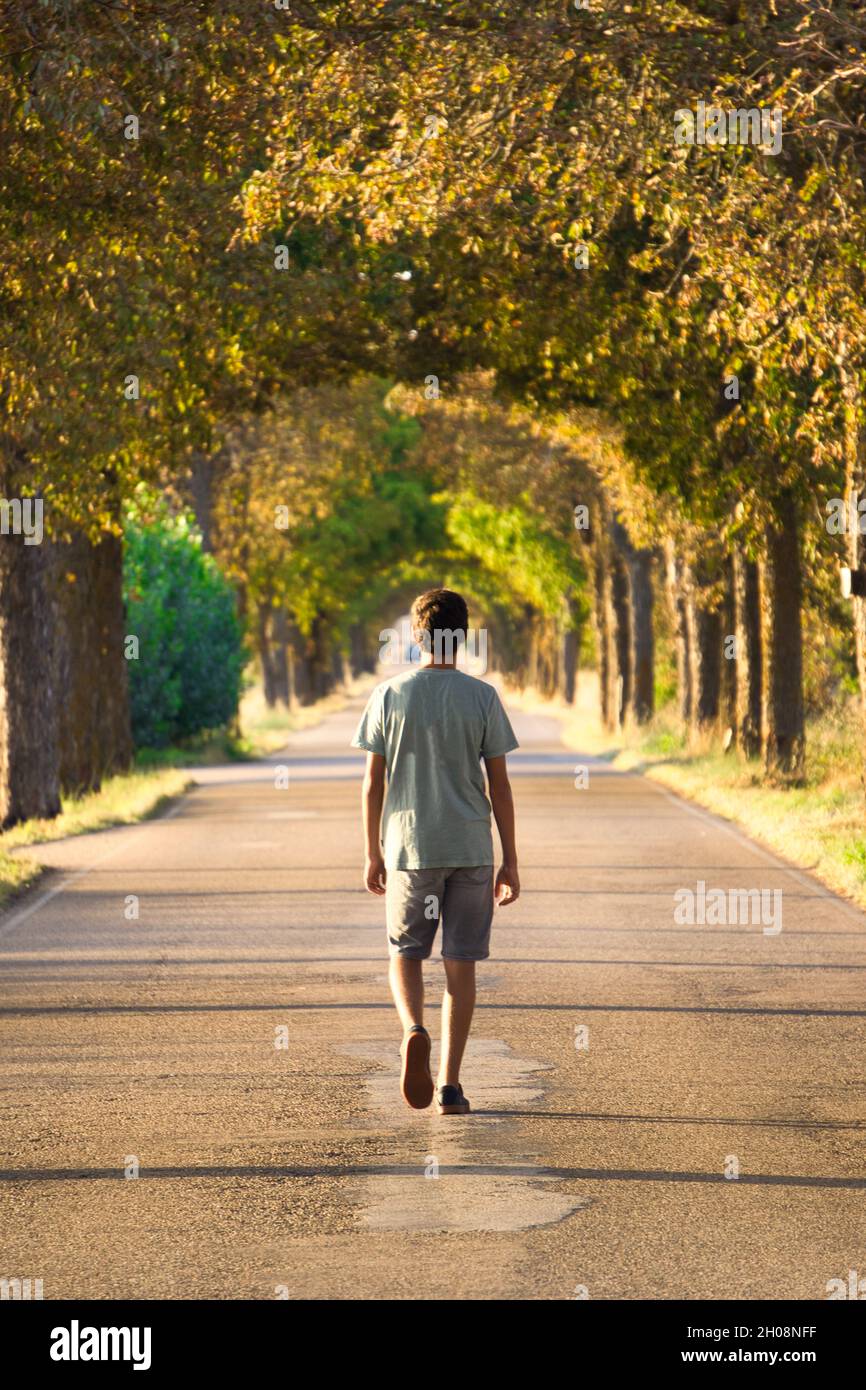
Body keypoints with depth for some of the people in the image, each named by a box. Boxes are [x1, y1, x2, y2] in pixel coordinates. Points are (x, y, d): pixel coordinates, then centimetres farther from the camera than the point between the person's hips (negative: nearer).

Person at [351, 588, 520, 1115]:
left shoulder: (389, 695, -1)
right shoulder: (482, 697, -2)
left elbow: (373, 783, 1)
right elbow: (499, 785, -1)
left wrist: (373, 854, 10)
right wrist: (511, 861, 5)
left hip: (409, 848, 0)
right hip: (472, 851, 0)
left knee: (405, 953, 13)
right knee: (461, 964, 6)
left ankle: (414, 1030, -17)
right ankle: (450, 1085, 5)